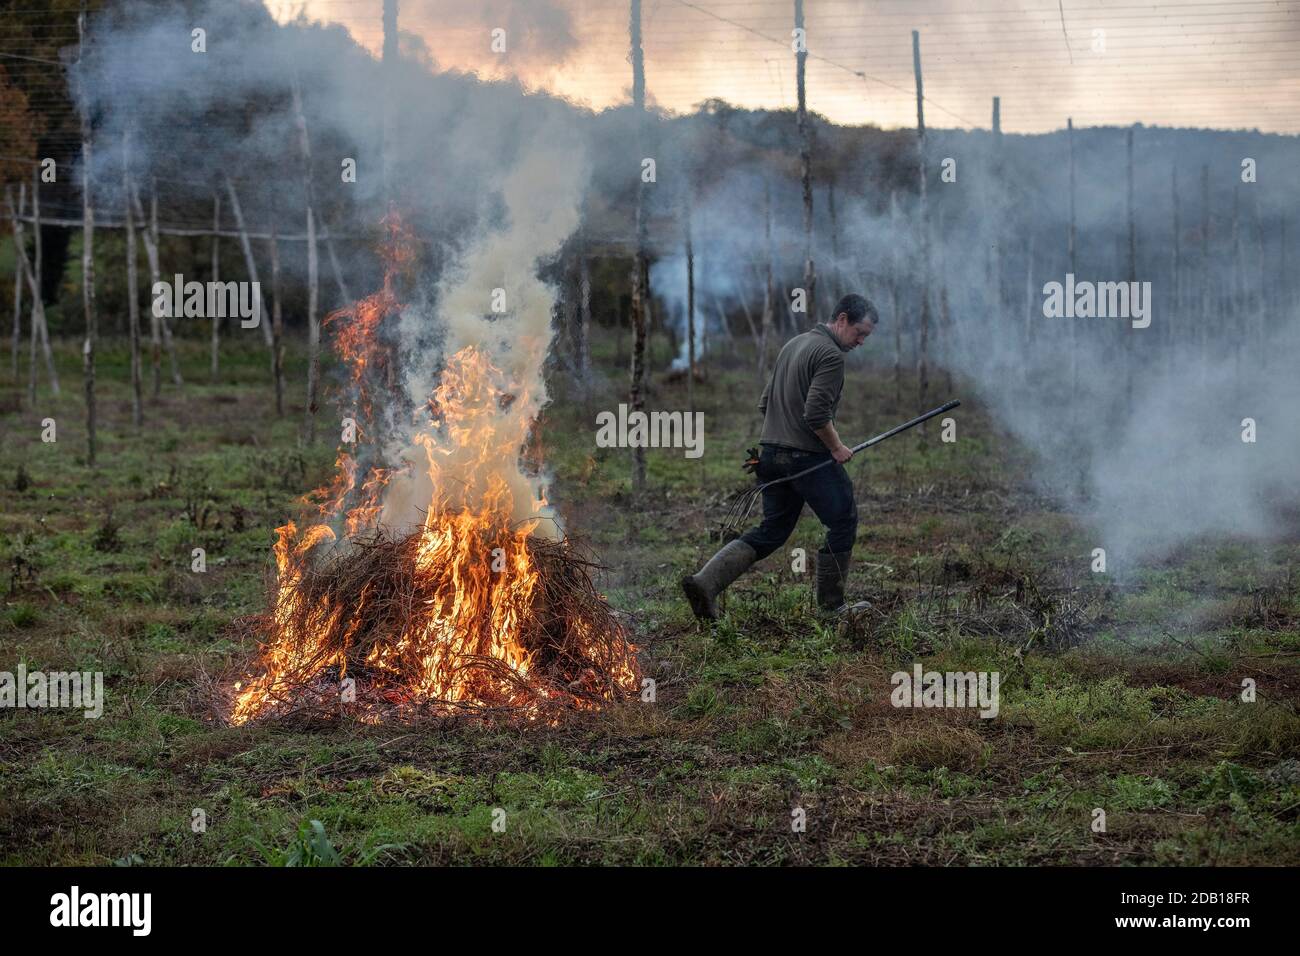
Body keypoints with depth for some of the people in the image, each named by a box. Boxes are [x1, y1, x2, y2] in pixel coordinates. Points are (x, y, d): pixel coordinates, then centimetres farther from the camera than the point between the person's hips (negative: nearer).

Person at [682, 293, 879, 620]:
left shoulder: (793, 344, 16)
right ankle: (831, 605, 12)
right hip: (809, 456, -8)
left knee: (771, 531, 10)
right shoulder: (830, 355, -13)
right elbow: (816, 414, -22)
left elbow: (765, 404, 20)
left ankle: (705, 581, -6)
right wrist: (837, 447, -9)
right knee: (843, 523, 8)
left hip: (773, 454, 8)